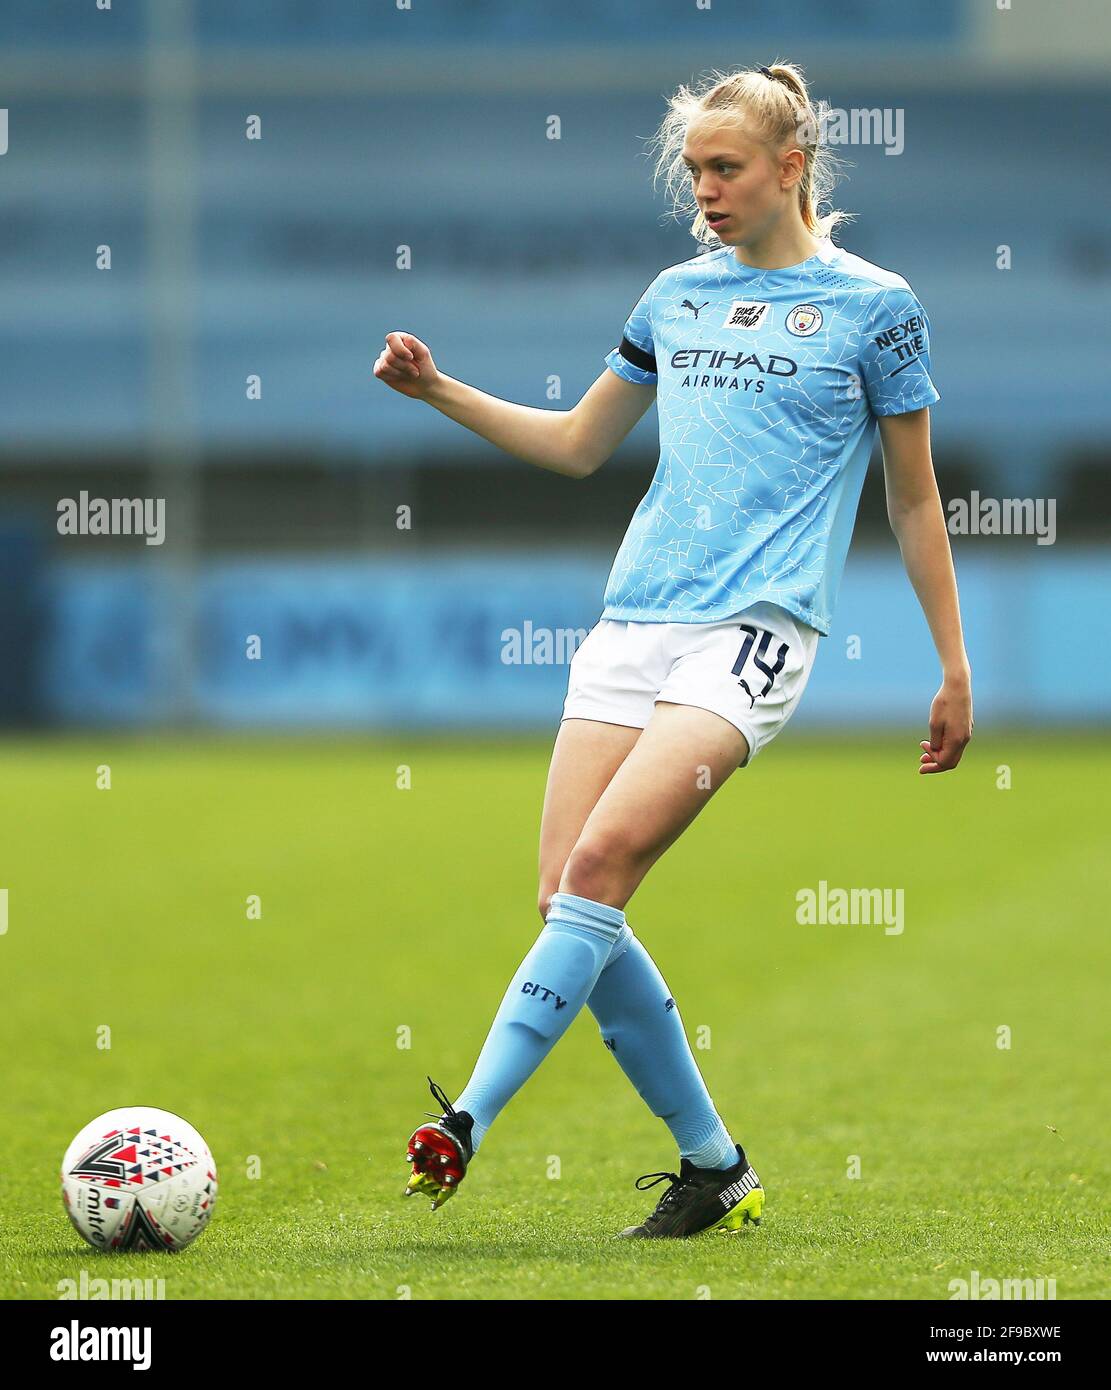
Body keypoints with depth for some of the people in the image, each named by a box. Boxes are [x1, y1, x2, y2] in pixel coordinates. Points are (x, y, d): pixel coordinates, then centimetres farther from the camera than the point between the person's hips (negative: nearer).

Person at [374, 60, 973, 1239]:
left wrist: (955, 668, 7)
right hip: (633, 622, 6)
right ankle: (714, 1169, 9)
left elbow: (914, 500, 8)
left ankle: (465, 1122, -25)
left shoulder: (871, 306, 3)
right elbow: (578, 443, 29)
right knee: (568, 899, -5)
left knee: (600, 863, -23)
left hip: (755, 628, -6)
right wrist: (438, 391, 18)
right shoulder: (677, 296, 17)